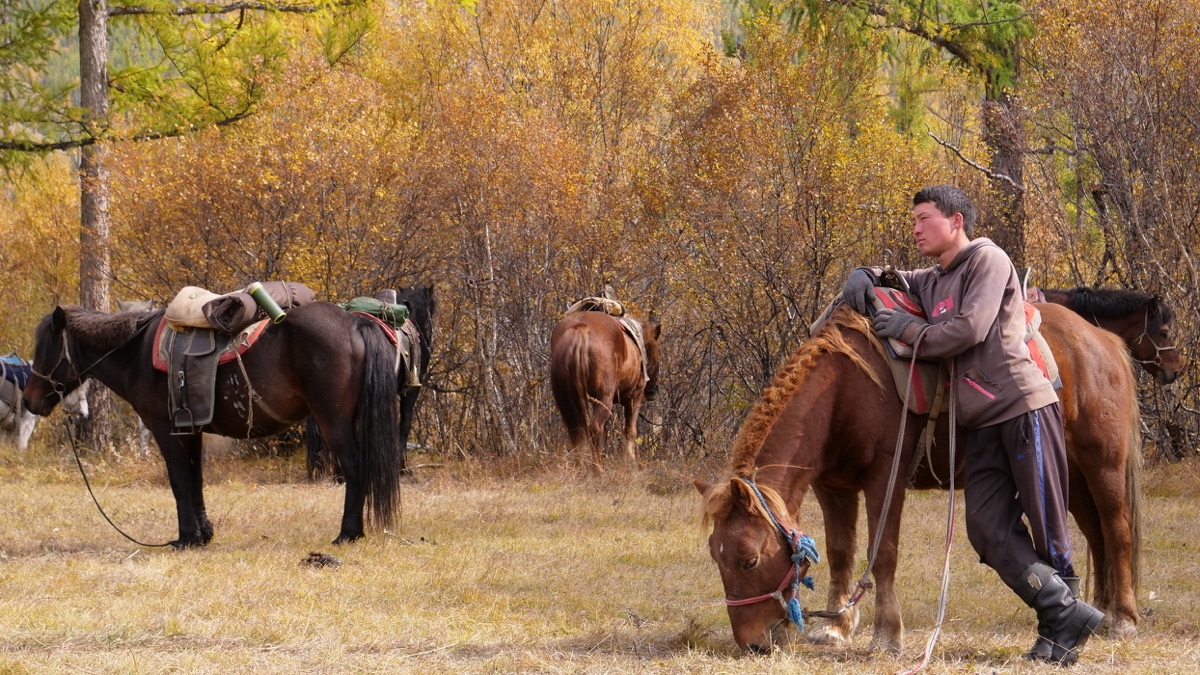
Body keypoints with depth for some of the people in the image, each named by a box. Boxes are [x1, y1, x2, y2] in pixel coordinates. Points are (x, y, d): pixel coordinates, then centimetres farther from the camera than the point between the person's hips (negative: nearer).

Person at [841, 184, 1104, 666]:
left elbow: (970, 328, -15)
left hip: (1024, 408, -8)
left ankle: (1061, 623, 5)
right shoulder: (932, 282, 20)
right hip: (982, 423, 8)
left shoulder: (987, 260, -3)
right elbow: (893, 282, 39)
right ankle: (1066, 616, -5)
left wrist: (910, 331, -3)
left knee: (1046, 523, -4)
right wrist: (863, 277, 15)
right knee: (988, 528, -4)